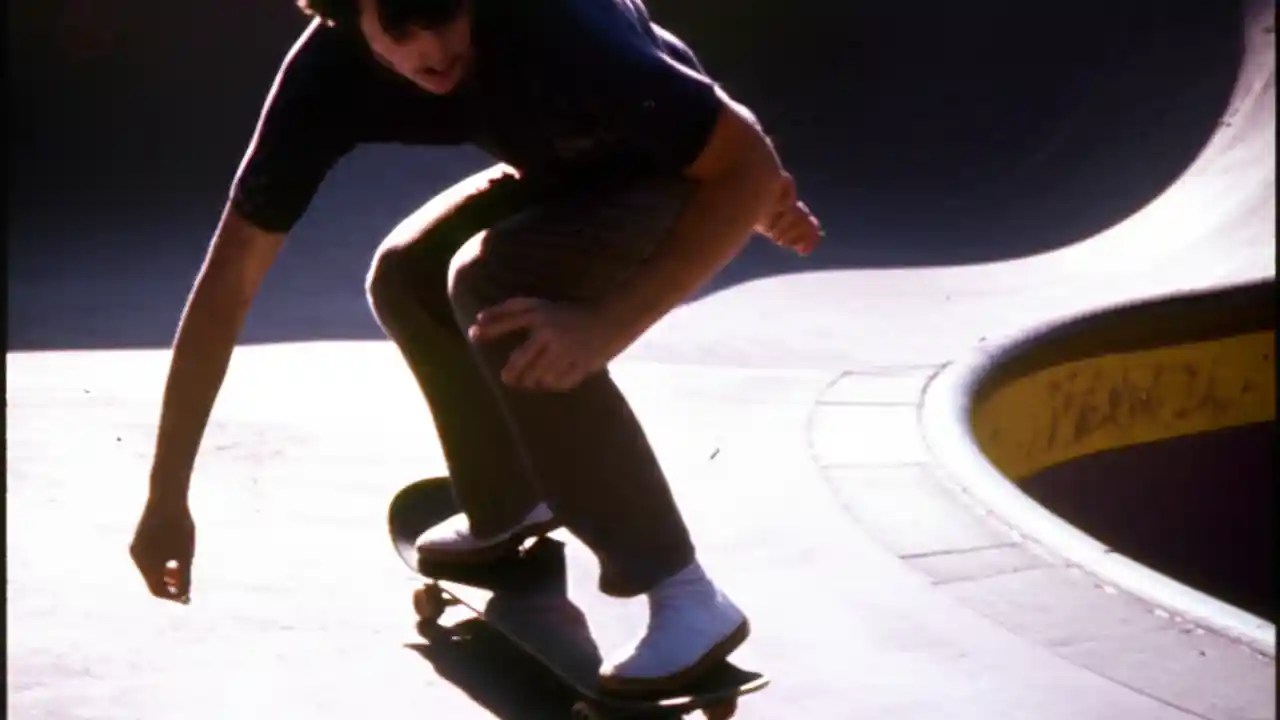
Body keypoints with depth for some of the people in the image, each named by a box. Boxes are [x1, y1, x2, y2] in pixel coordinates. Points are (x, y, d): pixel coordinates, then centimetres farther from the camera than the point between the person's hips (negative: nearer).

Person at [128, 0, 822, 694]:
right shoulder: (330, 65, -22)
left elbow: (748, 162, -32)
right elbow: (232, 272, -19)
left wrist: (607, 323, -41)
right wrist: (167, 494, -19)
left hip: (680, 176, -6)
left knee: (489, 283, -26)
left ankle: (683, 591, -23)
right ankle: (513, 506, 23)